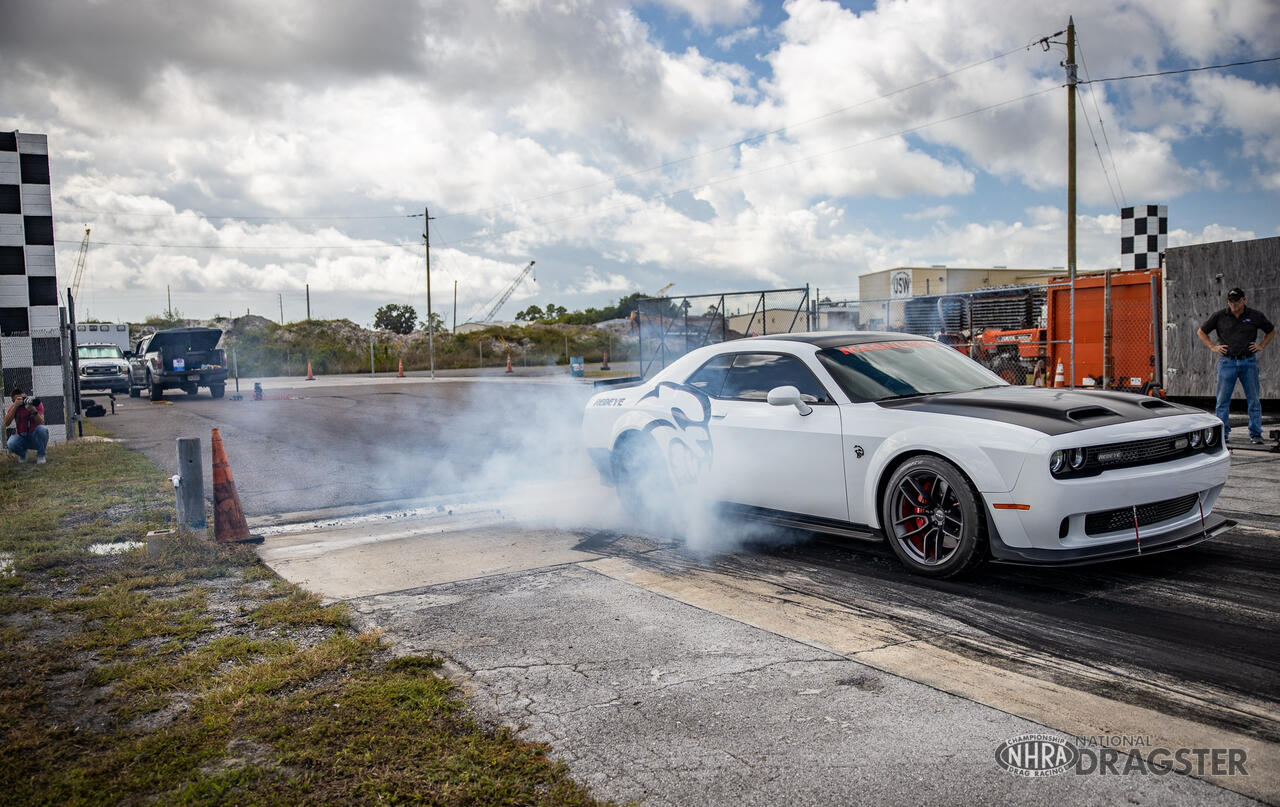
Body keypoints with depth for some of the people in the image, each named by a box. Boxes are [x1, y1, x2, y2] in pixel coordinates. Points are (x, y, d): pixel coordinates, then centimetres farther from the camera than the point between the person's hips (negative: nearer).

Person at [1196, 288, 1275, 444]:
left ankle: (1255, 434, 8)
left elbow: (1272, 331, 19)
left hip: (1249, 362, 1)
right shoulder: (1219, 316, 1)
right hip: (1227, 362, -1)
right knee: (1223, 400, -1)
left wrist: (1261, 345, 5)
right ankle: (1222, 433, 6)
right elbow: (1201, 332, 11)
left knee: (1254, 399, 2)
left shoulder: (1256, 316, 4)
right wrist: (1213, 347, 1)